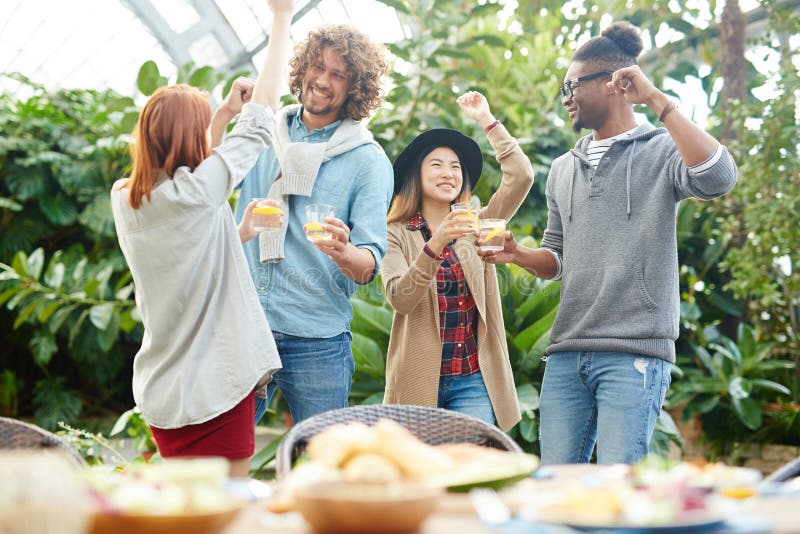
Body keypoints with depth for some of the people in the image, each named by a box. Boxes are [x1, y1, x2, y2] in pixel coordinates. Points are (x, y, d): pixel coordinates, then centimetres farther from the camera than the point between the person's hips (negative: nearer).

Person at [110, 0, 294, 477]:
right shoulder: (199, 194, -19)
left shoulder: (124, 200, 0)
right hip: (217, 389, -7)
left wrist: (223, 111, 23)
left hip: (161, 394, 7)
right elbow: (262, 116, -11)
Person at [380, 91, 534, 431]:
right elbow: (399, 299, -15)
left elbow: (522, 176, -1)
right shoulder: (397, 234, 1)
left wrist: (487, 121, -1)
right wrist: (435, 245, -28)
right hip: (419, 380, -2)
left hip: (474, 380, 2)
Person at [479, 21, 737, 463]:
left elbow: (719, 178, -21)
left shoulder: (661, 151, 2)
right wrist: (518, 255, 2)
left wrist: (656, 100, -19)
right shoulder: (563, 169, 20)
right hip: (566, 354, 6)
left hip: (634, 354, -6)